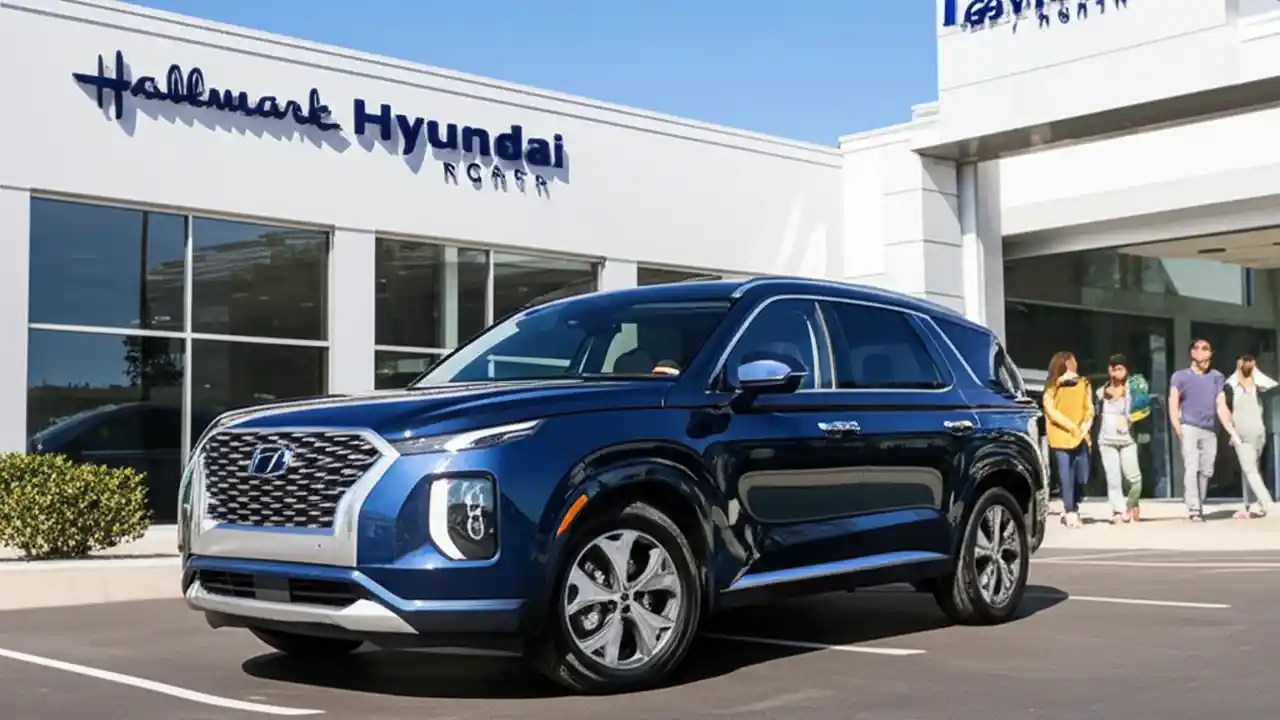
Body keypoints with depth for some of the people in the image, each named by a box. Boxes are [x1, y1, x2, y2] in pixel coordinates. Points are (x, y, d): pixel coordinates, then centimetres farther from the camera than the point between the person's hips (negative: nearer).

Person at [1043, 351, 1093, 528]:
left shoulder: (1083, 383, 12)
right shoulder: (1052, 387, 1)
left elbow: (1089, 408, 10)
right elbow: (1052, 413, -5)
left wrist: (1085, 426, -8)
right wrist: (1073, 427, -12)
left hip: (1081, 437, 4)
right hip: (1061, 437, -4)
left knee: (1082, 477, 4)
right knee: (1066, 477, -6)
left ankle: (1072, 508, 21)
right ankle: (1070, 512, -2)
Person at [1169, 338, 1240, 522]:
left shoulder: (1216, 377, 14)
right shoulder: (1180, 377, 5)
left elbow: (1222, 408, 11)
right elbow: (1173, 406, -2)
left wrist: (1232, 432, 2)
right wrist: (1178, 430, -15)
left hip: (1210, 431, 4)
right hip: (1189, 428, -3)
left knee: (1206, 471, 2)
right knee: (1191, 468, -13)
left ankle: (1199, 508, 11)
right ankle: (1193, 509, -17)